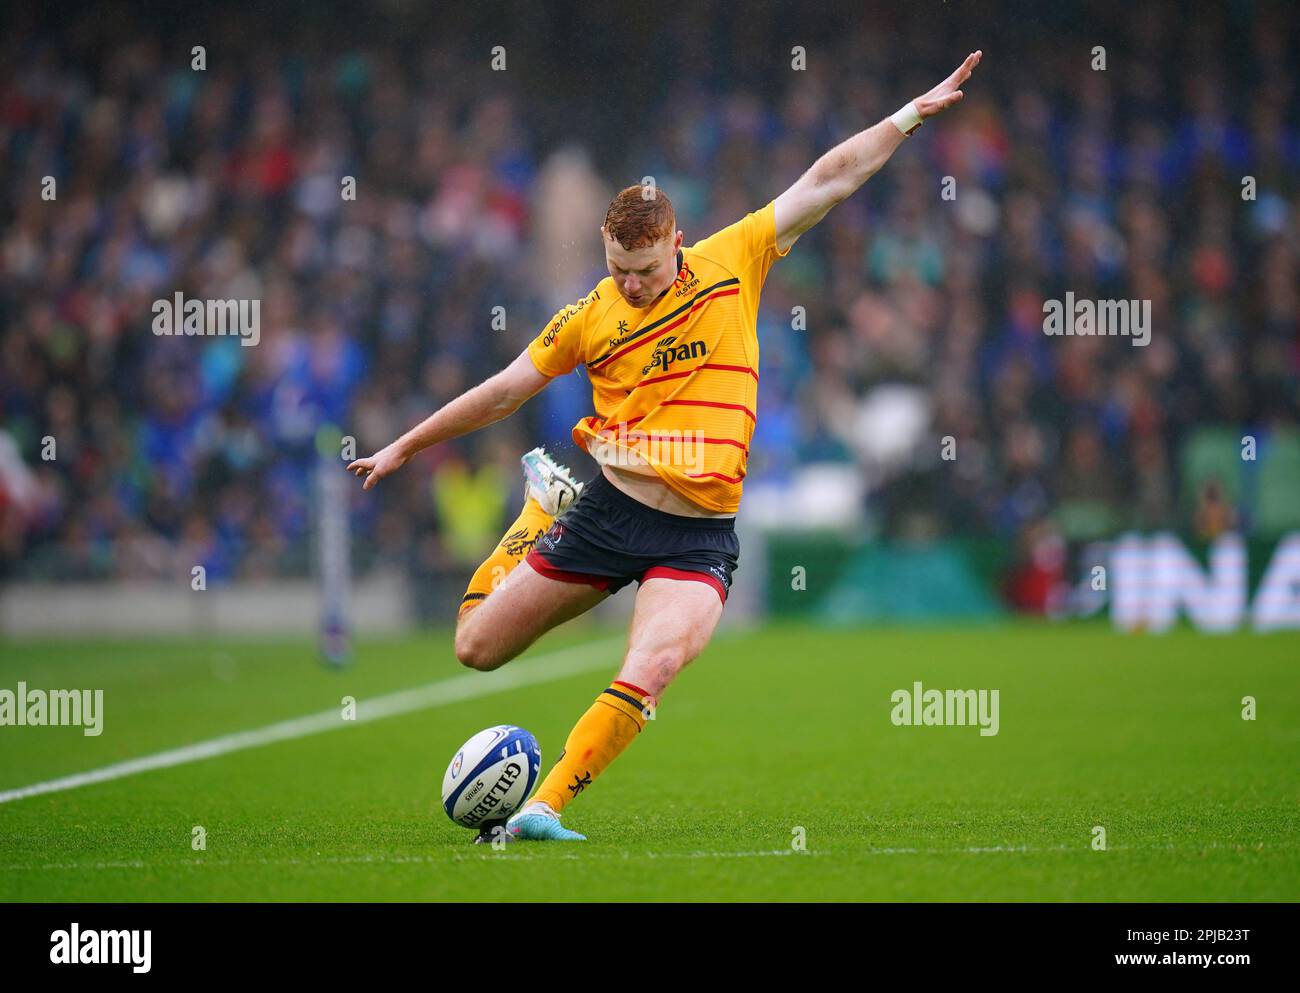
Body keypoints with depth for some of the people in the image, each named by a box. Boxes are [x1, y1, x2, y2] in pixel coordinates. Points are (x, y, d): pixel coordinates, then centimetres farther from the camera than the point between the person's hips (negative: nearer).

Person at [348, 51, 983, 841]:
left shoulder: (732, 262, 0)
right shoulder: (589, 319, 2)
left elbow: (829, 180, 3)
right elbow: (504, 391, 13)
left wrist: (914, 114, 0)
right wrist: (405, 448, 18)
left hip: (700, 535, -2)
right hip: (608, 509, 2)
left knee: (649, 675, -27)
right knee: (478, 649, 10)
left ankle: (545, 808, -16)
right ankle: (544, 505, 39)